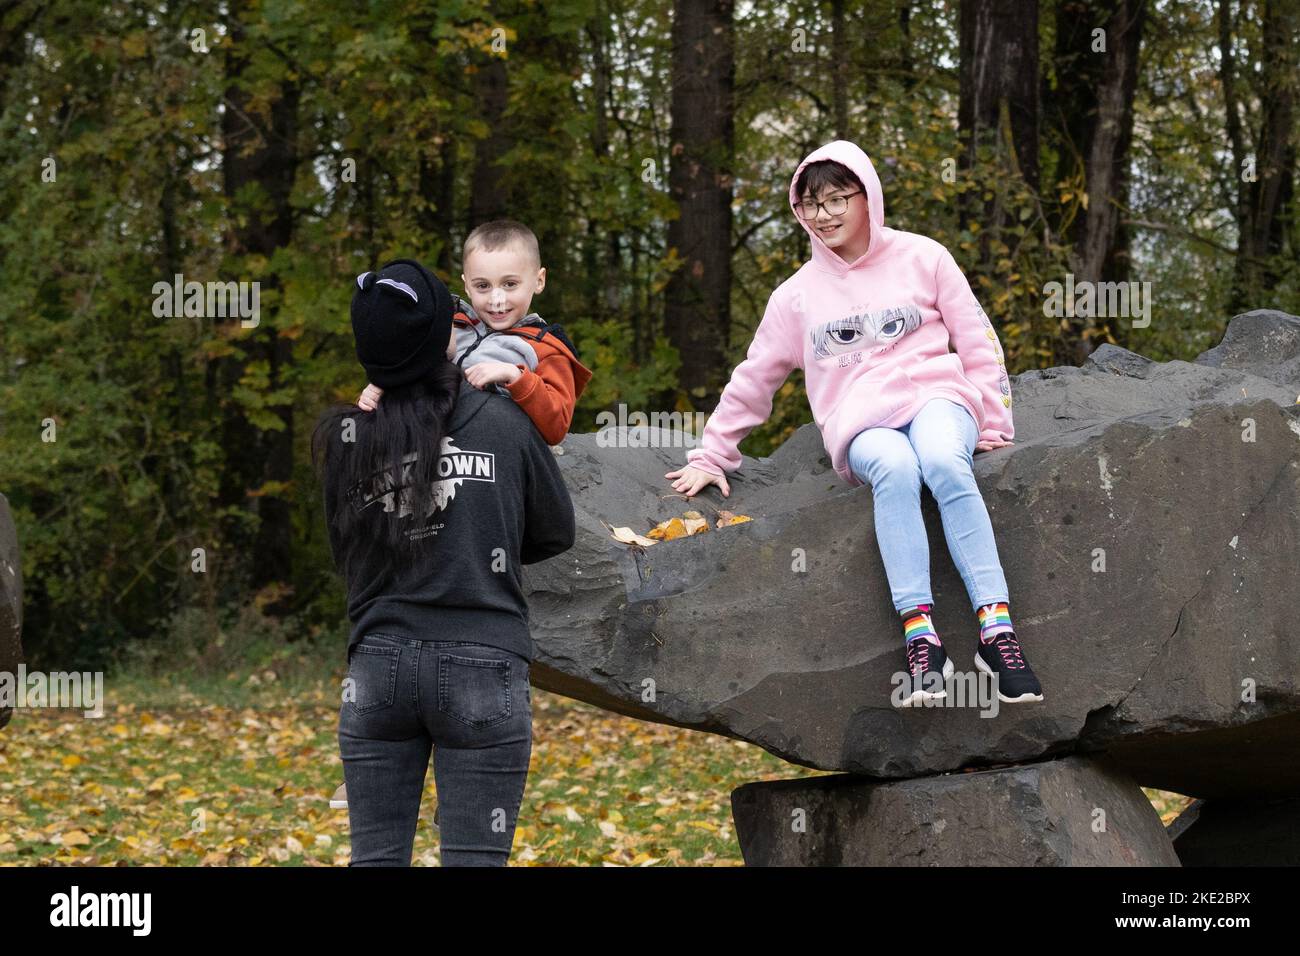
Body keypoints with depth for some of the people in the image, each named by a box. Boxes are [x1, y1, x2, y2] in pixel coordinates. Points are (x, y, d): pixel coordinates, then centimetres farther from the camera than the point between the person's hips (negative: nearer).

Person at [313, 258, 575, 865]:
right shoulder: (504, 423, -1)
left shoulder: (347, 439, 1)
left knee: (375, 859, 6)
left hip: (378, 663, 2)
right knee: (474, 860, -1)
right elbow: (556, 533, 11)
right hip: (483, 663, -2)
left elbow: (345, 553, 9)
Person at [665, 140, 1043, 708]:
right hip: (862, 424, 1)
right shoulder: (798, 294, 15)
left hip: (935, 396, -1)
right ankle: (920, 639, -47)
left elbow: (977, 343, 12)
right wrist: (711, 456, 21)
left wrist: (993, 428, 5)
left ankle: (997, 631, -45)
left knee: (944, 463, -38)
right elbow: (753, 379, 22)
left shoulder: (921, 258, 10)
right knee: (895, 469, -38)